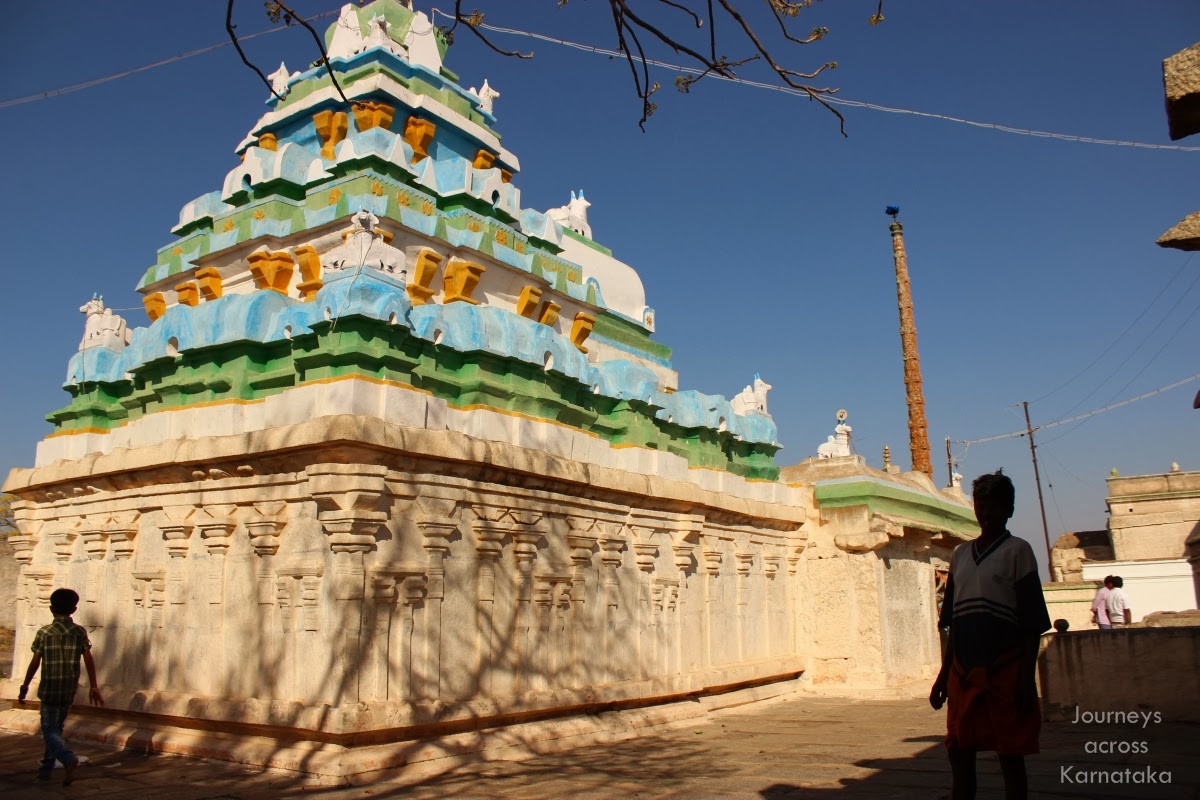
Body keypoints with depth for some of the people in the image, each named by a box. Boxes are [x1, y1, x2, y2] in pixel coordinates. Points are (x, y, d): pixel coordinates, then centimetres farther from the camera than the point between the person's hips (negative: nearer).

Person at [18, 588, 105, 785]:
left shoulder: (44, 632, -8)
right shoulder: (80, 632, -1)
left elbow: (34, 663, -7)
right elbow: (89, 660, -2)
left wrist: (24, 688, 4)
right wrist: (94, 687, 3)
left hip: (49, 690, -3)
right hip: (69, 691, 3)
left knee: (50, 730, 0)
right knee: (57, 728, 19)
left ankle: (68, 758, -24)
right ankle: (46, 768, 26)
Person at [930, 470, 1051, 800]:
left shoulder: (1017, 550, -2)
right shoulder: (960, 554, 13)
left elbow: (1033, 623, -6)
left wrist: (1026, 676, -13)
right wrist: (943, 675, 15)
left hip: (1005, 667, -5)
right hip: (964, 670, 5)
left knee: (1010, 754, 3)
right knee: (959, 751, 9)